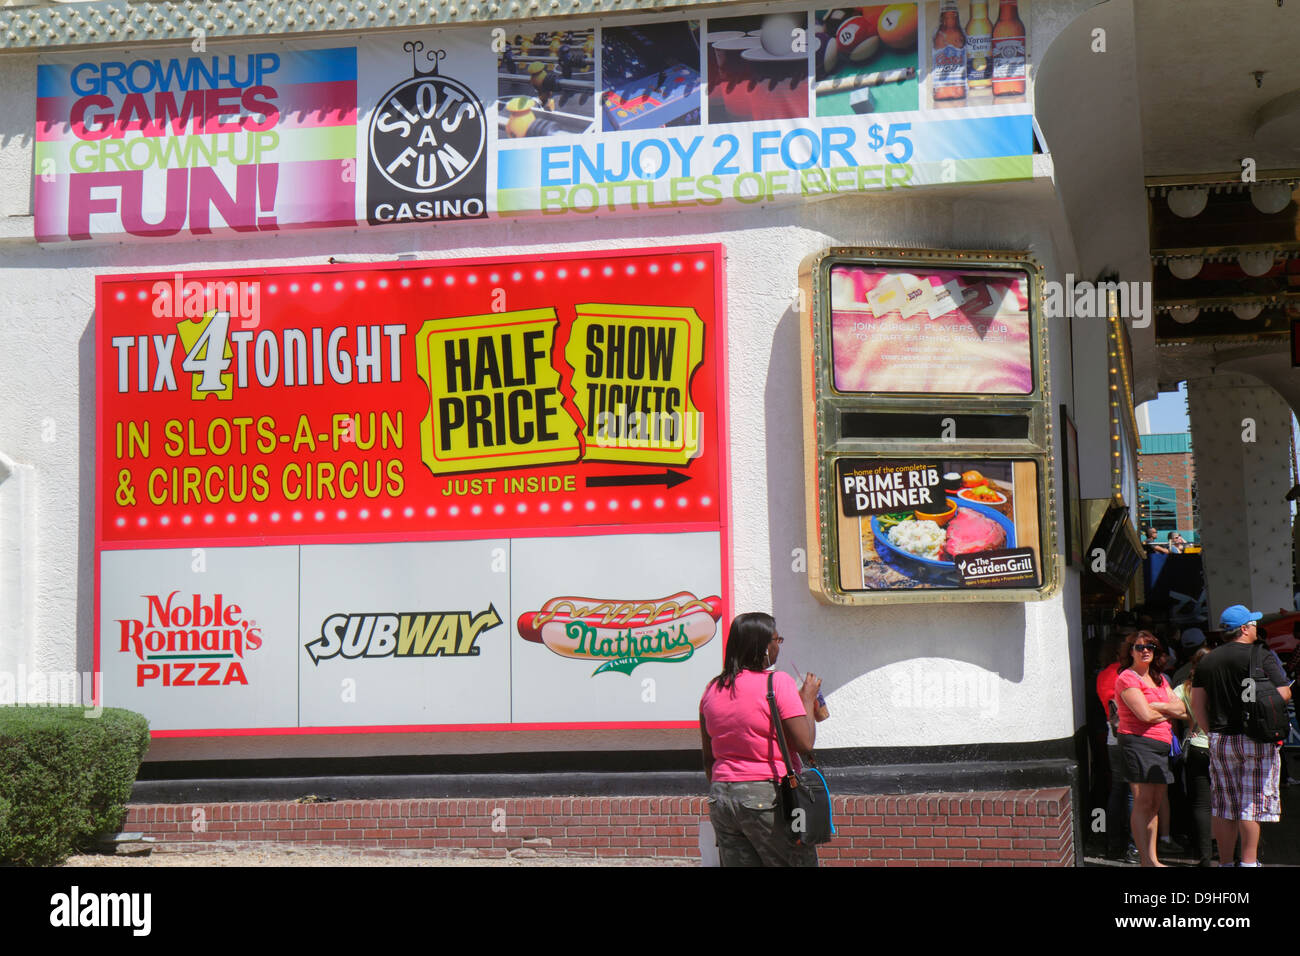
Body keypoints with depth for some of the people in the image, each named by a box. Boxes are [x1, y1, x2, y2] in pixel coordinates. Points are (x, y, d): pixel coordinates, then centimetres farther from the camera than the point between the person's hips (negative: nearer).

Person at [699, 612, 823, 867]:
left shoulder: (713, 689, 8)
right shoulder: (777, 683, -10)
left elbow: (708, 757, 13)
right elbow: (805, 744, -12)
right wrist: (808, 698, 1)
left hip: (721, 797, 6)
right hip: (768, 797, -6)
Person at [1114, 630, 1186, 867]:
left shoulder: (1159, 679, 20)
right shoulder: (1127, 678, -6)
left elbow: (1181, 709, 10)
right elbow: (1146, 715, -15)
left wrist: (1157, 706, -8)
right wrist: (1169, 712, 3)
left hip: (1161, 746, 8)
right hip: (1138, 742, -8)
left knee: (1156, 804, 8)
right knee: (1143, 803, -10)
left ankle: (1152, 858, 13)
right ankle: (1146, 860, -9)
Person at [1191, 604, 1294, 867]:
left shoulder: (1207, 661, 8)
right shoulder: (1262, 658, -9)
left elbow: (1197, 703, 9)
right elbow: (1283, 695, -11)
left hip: (1220, 741, 5)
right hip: (1256, 738, -5)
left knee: (1223, 805, 9)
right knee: (1253, 803, 0)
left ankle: (1225, 862, 13)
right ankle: (1249, 861, -1)